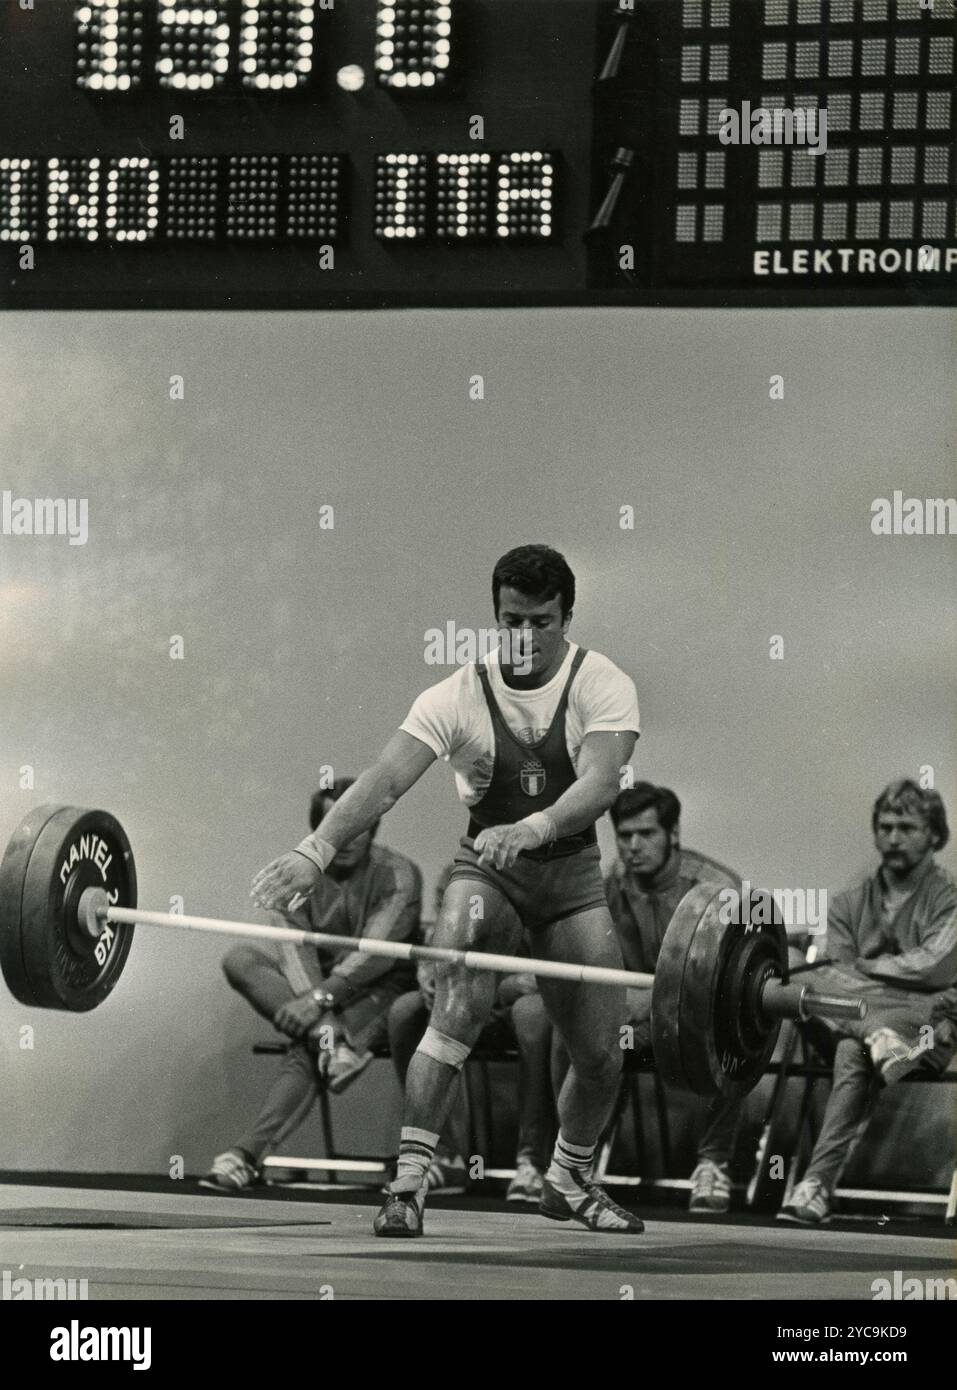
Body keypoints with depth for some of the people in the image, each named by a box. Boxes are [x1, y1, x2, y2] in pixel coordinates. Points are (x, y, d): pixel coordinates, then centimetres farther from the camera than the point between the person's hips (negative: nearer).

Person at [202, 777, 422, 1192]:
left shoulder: (398, 874, -8)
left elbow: (377, 951, -22)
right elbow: (293, 946, -11)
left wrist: (322, 997, -37)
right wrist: (306, 997, -33)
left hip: (374, 994, -5)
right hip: (317, 986, 5)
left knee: (307, 1050, -35)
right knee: (240, 960, -22)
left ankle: (248, 1154, -44)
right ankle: (328, 1036, -40)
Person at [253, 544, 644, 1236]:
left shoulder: (602, 687, -16)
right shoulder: (459, 697, -16)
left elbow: (601, 780, -34)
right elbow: (385, 780, -27)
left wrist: (530, 829, -54)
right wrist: (316, 850, -44)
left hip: (572, 872, 1)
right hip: (486, 868, -1)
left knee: (601, 1055, 3)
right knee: (459, 1009, -28)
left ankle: (570, 1180, 31)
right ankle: (408, 1181, -27)